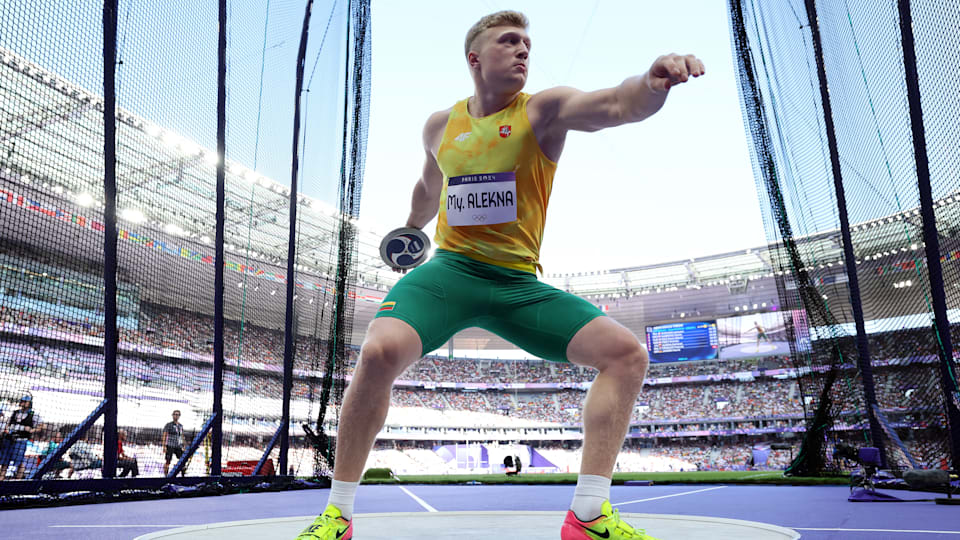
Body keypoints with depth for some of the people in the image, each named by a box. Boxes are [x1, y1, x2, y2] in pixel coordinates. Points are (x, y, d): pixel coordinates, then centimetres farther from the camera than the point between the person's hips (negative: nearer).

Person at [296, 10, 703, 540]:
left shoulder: (544, 110, -3)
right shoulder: (439, 126, 7)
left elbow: (615, 104, -25)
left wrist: (652, 83, -46)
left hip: (519, 282, 0)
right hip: (449, 271, 0)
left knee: (626, 353, -15)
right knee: (379, 352, -28)